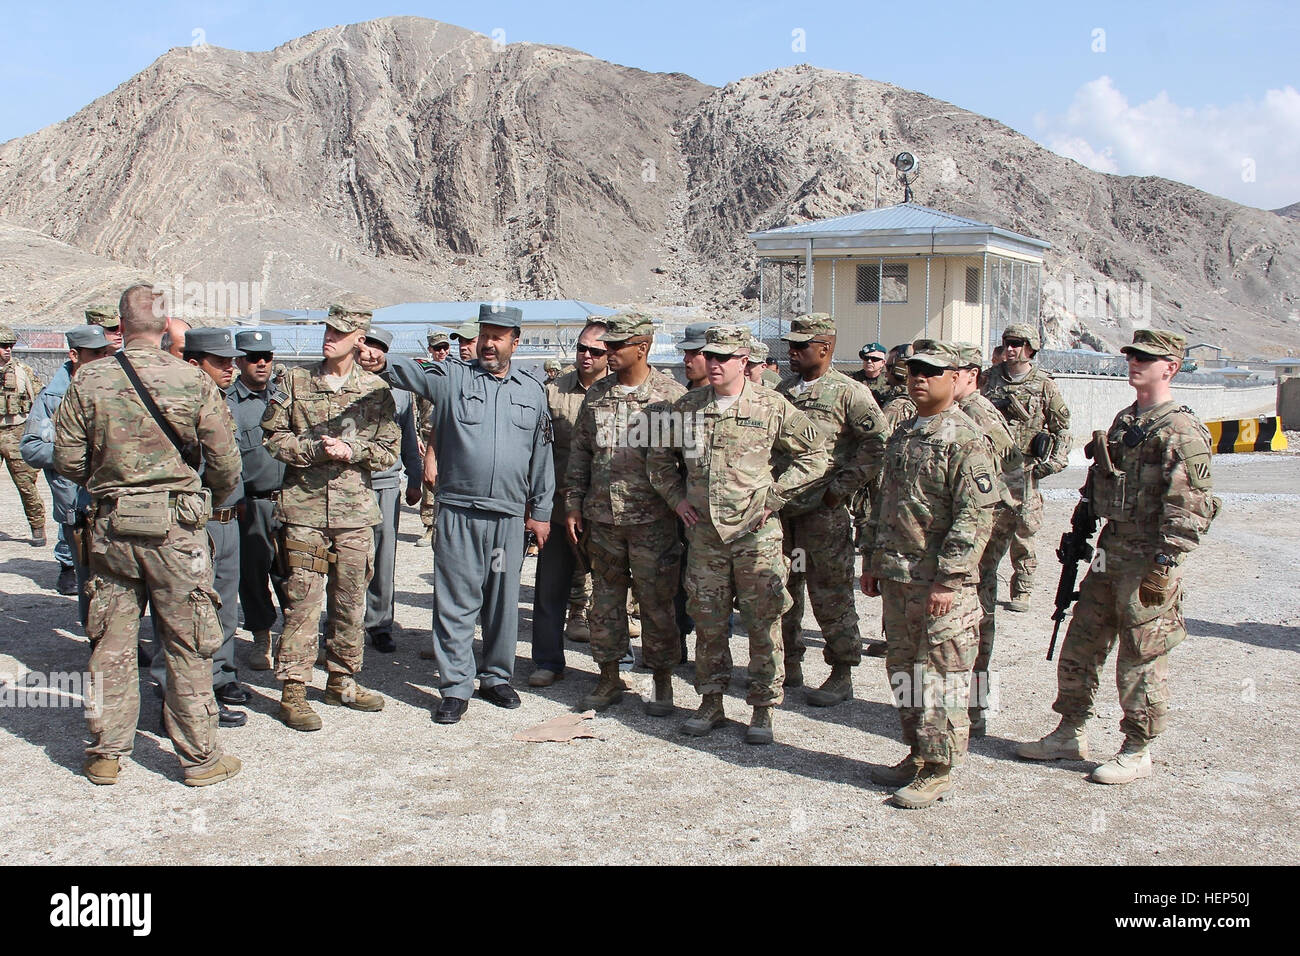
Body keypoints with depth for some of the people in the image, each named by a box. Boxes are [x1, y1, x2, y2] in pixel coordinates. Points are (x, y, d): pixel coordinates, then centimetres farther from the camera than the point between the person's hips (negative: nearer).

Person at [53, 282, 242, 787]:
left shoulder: (88, 381, -3)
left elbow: (68, 460, 1)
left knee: (111, 642, 13)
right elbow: (225, 463, -5)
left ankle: (105, 752, 23)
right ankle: (200, 757, 14)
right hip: (175, 526, -2)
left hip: (110, 526, 3)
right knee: (187, 645, 6)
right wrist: (216, 497, 16)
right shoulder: (193, 381, -9)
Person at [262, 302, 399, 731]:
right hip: (304, 507, -2)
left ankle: (343, 680, 25)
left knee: (351, 601, 10)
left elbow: (389, 450, 6)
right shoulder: (295, 382, 5)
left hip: (355, 509, 2)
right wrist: (317, 449, -13)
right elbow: (273, 438, 2)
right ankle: (293, 690, 6)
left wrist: (352, 450, -12)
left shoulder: (376, 390, 6)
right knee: (302, 600, -3)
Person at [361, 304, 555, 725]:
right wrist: (385, 363, -40)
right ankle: (455, 686, 9)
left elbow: (542, 454, 14)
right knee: (455, 599, 0)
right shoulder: (453, 377, 3)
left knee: (503, 600, 11)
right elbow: (415, 374, -18)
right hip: (458, 511, -2)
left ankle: (497, 677, 27)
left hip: (510, 515, 2)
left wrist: (541, 511, 13)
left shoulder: (531, 390, 11)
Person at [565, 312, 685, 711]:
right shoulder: (596, 394, 9)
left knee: (656, 600, 3)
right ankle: (609, 677, 23)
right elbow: (579, 453, 13)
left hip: (653, 518, -4)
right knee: (605, 598, 10)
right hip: (602, 517, 4)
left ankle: (662, 681, 17)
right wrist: (573, 507, 9)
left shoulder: (672, 394, -3)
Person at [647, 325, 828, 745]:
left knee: (763, 623, 2)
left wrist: (774, 495, -4)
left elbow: (814, 454, 1)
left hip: (756, 533, -3)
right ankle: (711, 702, 24)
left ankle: (763, 709, 13)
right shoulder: (686, 407, 6)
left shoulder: (772, 407, -4)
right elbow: (659, 456, 20)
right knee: (708, 622, 10)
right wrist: (677, 498, 8)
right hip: (704, 533, 3)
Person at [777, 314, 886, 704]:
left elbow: (878, 444, -12)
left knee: (830, 593, 1)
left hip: (823, 510, -6)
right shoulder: (782, 391, 13)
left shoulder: (848, 393, -7)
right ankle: (789, 664, 27)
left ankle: (841, 675, 12)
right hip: (779, 505, 7)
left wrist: (842, 486, -13)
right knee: (781, 588, 13)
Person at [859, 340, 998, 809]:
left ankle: (937, 771, 10)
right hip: (896, 577, 8)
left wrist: (948, 580, -20)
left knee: (939, 676, -1)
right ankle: (917, 755, 29)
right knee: (902, 668, 15)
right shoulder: (902, 434, 14)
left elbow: (974, 518, -17)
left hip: (940, 582, -8)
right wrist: (871, 561, 18)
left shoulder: (965, 439, -11)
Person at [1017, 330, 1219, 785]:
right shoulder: (1124, 420, 13)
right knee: (1080, 644, 13)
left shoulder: (1183, 431, -14)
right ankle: (1071, 734, 26)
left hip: (1150, 560, -8)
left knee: (1141, 659, 2)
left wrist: (1164, 566, -21)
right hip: (1111, 549, 9)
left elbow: (1188, 510, -19)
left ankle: (1137, 752, 16)